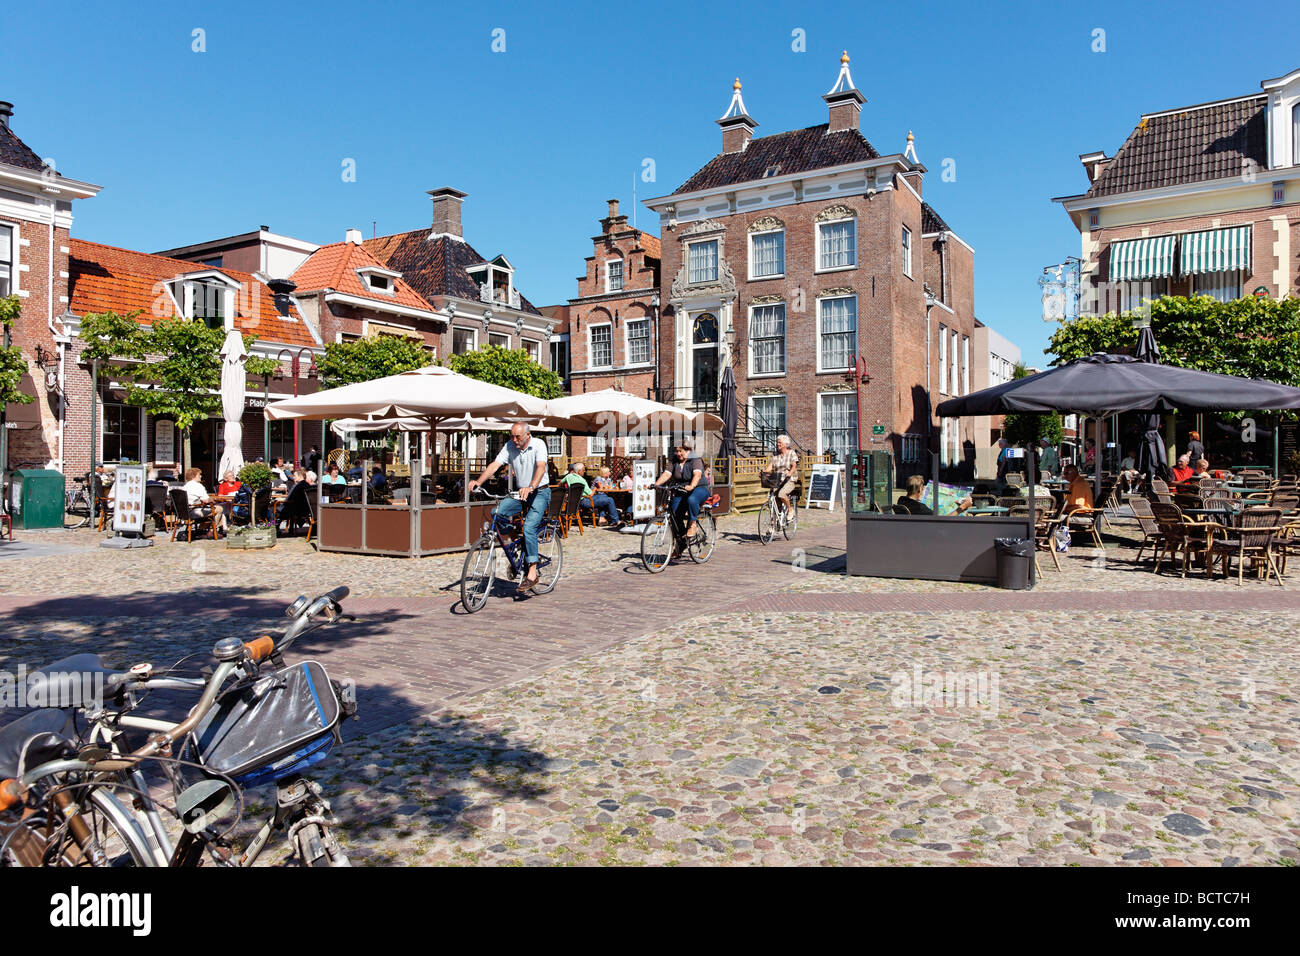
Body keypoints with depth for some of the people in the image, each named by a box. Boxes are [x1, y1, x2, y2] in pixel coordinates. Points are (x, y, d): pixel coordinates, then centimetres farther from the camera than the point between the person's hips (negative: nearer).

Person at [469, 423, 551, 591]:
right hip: (520, 492, 6)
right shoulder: (509, 446, 1)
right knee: (496, 512, -15)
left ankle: (532, 573, -18)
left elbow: (541, 467, -29)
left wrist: (531, 487, -47)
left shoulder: (538, 444, -13)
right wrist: (478, 481, -27)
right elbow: (495, 465, -10)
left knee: (529, 527, -22)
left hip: (540, 492, -6)